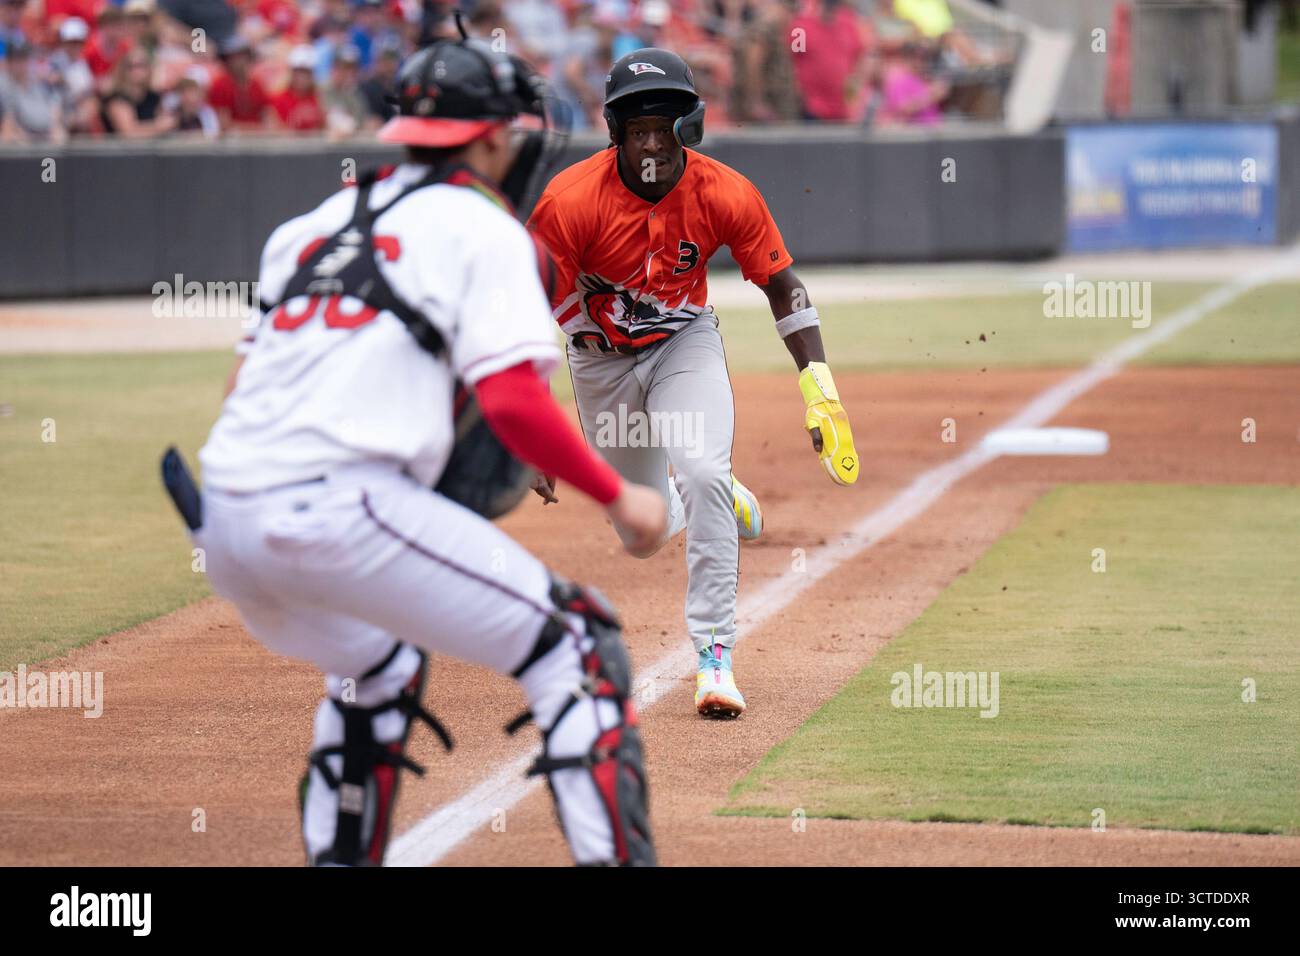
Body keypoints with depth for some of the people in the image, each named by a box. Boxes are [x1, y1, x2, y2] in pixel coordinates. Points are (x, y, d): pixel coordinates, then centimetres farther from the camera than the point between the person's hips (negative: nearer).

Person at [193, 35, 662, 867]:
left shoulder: (320, 222, 24)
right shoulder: (482, 226, 4)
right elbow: (513, 400, -9)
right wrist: (618, 496, 1)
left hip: (223, 517, 8)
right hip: (337, 508, -8)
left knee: (379, 666, 33)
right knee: (575, 647, 0)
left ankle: (339, 856, 28)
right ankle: (612, 854, -10)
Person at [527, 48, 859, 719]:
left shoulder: (726, 195, -22)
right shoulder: (571, 201, -27)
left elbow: (782, 287, -9)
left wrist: (820, 390, -18)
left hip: (685, 343, 0)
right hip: (601, 358, 0)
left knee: (703, 472, -27)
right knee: (643, 537, 10)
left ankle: (715, 653, -20)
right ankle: (719, 498, 48)